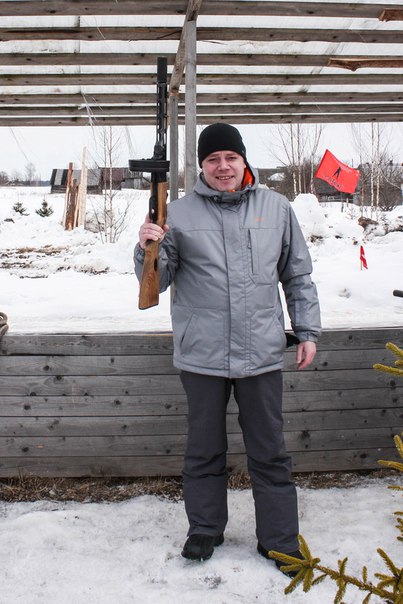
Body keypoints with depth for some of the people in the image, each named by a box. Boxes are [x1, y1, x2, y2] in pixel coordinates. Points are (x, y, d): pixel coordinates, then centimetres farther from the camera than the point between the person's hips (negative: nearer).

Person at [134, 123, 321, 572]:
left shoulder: (276, 208, 6)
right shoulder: (180, 213, 2)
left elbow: (298, 276, 13)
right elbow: (157, 280, 4)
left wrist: (307, 330, 9)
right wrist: (148, 249, -16)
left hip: (261, 353, 1)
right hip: (202, 354, 0)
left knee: (269, 452, 10)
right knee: (204, 450, 13)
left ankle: (279, 539, 25)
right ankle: (205, 530, 32)